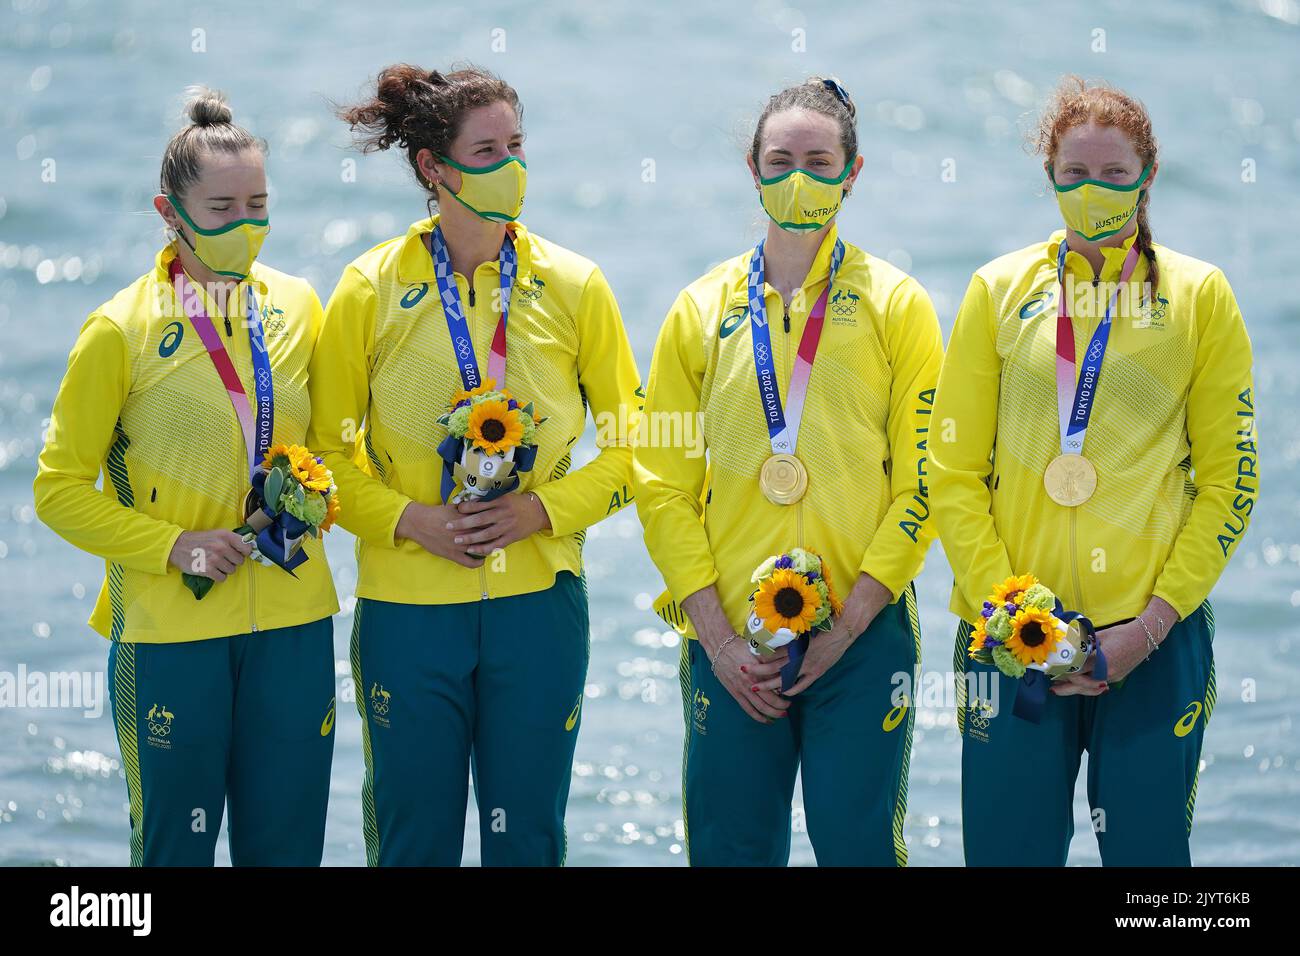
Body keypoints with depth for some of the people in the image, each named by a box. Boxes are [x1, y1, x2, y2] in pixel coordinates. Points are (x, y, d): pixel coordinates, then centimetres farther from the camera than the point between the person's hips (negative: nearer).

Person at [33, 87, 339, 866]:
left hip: (292, 621, 4)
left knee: (286, 843, 6)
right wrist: (174, 545, -14)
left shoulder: (298, 308, 5)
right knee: (175, 846, 2)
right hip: (169, 627, -3)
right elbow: (60, 491, -3)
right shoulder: (123, 332, -7)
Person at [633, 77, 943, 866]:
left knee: (859, 845, -2)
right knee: (731, 850, 3)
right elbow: (663, 482, 6)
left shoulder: (896, 306, 3)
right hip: (731, 644, 2)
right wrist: (718, 637, -4)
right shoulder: (703, 311, 8)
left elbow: (922, 481, -1)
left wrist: (847, 625, -10)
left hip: (862, 638, -2)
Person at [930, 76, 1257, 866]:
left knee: (1148, 848, 2)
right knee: (1009, 849, 1)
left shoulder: (1200, 295, 4)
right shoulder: (1001, 290, 6)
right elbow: (954, 469, 4)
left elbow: (1229, 480, 1)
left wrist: (1152, 623, -9)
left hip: (1154, 637, -1)